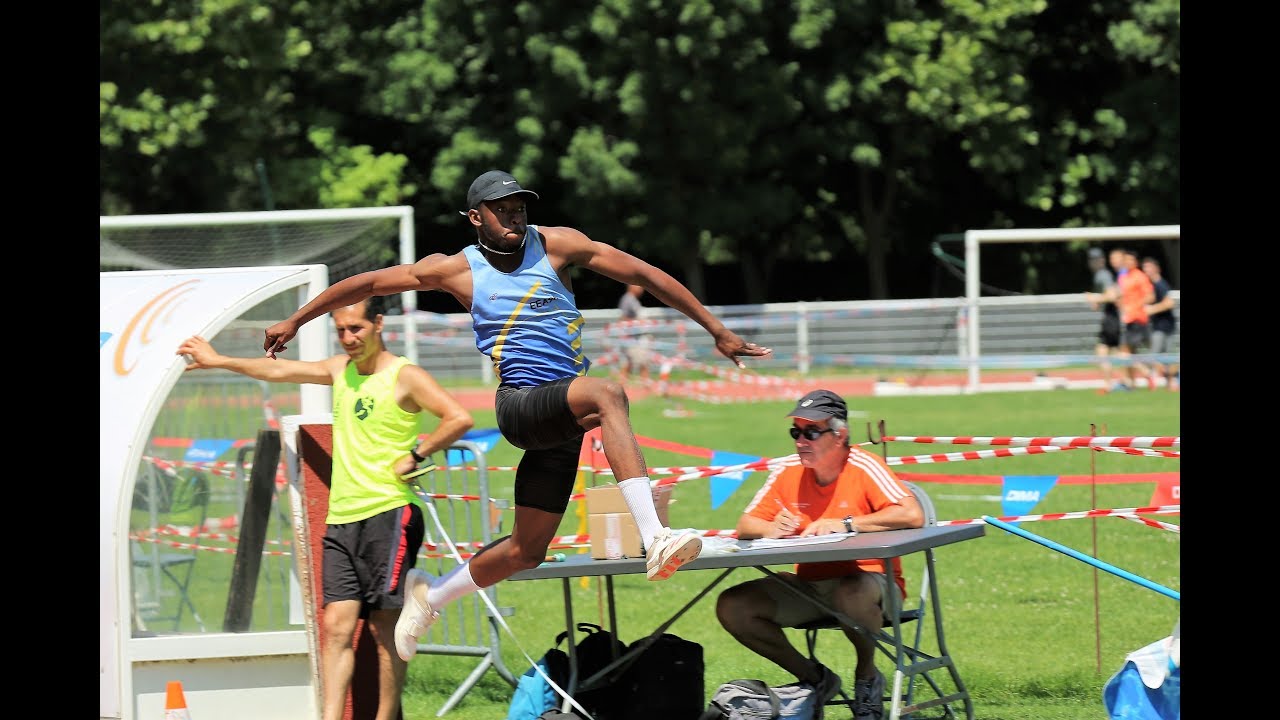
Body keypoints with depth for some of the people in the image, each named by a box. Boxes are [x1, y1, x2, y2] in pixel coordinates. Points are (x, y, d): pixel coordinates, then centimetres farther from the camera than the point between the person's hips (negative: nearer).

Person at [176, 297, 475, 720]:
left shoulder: (404, 377, -5)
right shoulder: (341, 371, 16)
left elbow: (459, 418, -15)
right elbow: (279, 371, 27)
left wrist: (415, 456, -12)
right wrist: (219, 361, 32)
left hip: (388, 514, -6)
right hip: (341, 517, 6)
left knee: (386, 626, -6)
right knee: (337, 625, -4)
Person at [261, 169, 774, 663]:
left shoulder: (555, 245, 7)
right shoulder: (457, 269, 5)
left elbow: (642, 273, 8)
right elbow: (370, 283, 15)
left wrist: (717, 331, 6)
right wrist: (295, 321, 20)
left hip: (562, 421, 4)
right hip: (521, 403, -4)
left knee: (526, 551, 6)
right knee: (608, 394, -35)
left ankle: (431, 595, 31)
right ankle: (654, 539, -51)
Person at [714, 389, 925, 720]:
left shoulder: (863, 467, -14)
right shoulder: (787, 473, 1)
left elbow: (913, 515, -25)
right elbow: (746, 525, 7)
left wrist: (845, 525, -28)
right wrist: (770, 529, -18)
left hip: (868, 579, -6)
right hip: (808, 586, 6)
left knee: (852, 594, -41)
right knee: (732, 606, -11)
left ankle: (867, 677, -8)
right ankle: (815, 679, 3)